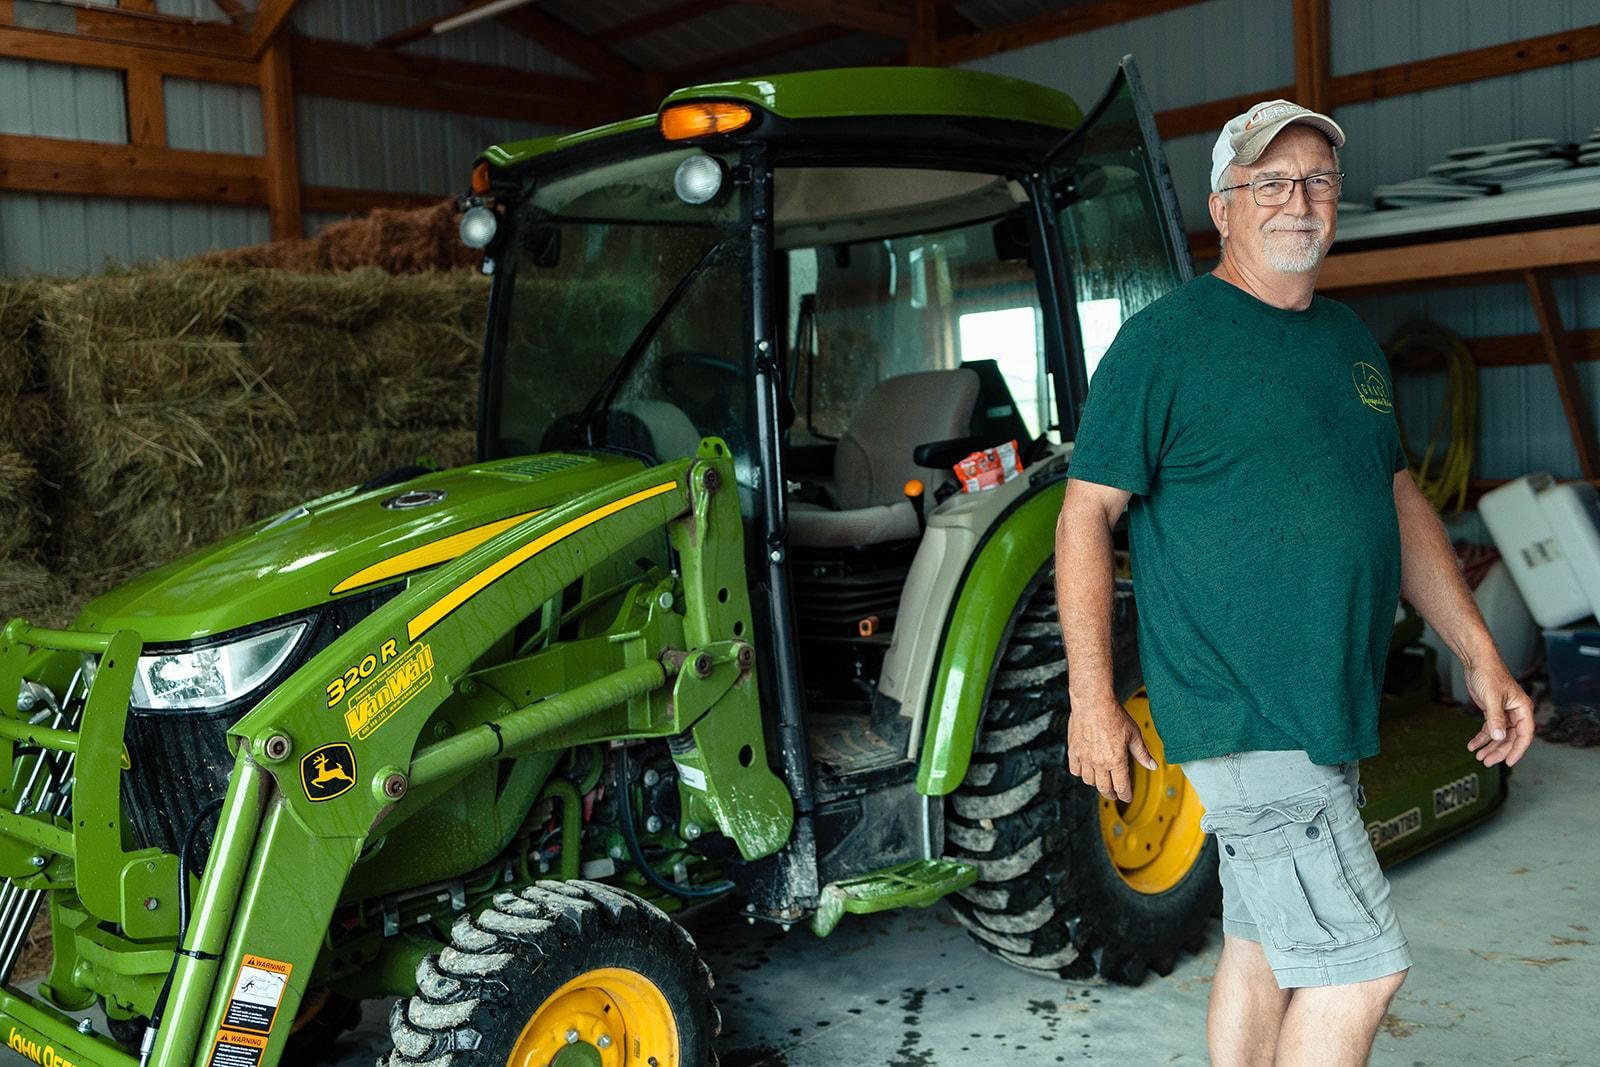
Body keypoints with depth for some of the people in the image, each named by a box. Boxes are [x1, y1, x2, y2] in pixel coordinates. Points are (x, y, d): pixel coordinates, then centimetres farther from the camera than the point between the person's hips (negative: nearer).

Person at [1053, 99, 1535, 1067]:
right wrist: (1093, 698, -14)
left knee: (1267, 951, 17)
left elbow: (1402, 504, 19)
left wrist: (1481, 655, 14)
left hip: (1332, 713, 8)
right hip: (1242, 716, -7)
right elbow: (1087, 513, -10)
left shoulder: (1352, 341, 14)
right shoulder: (1162, 340, -9)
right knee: (1359, 967, -7)